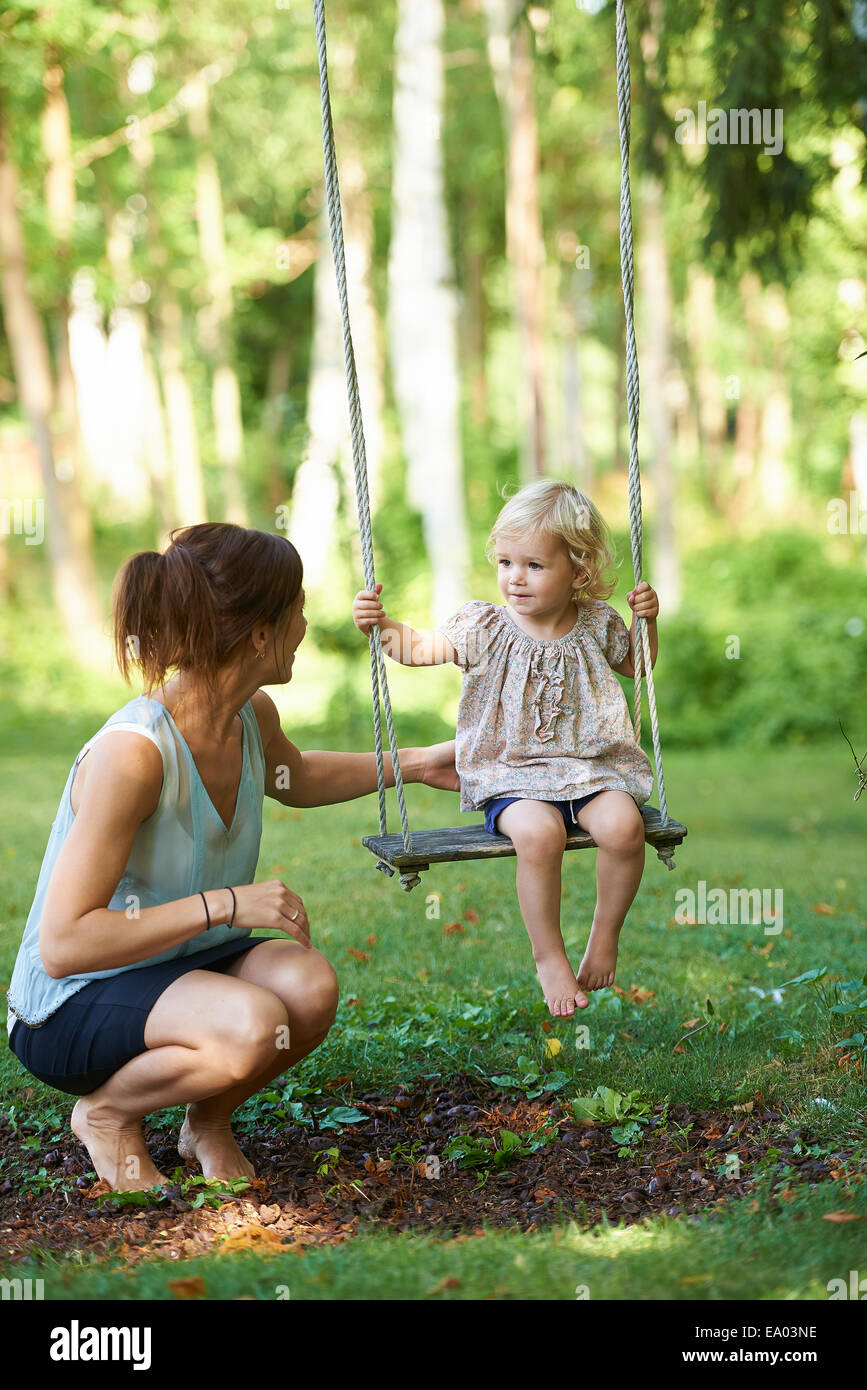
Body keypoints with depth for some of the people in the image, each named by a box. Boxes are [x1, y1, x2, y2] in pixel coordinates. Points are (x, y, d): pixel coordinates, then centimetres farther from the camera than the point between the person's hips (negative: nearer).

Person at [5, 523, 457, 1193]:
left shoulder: (255, 718, -3)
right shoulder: (131, 752, -30)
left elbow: (293, 778, 26)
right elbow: (63, 946, -31)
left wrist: (419, 764, 26)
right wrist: (223, 904, -32)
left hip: (182, 966, 7)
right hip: (71, 1007, -7)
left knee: (309, 983, -24)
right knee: (253, 1024, -33)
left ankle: (210, 1121, 7)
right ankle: (107, 1113, -3)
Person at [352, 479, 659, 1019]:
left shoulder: (598, 625, 5)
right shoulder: (485, 629, -1)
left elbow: (636, 665, 24)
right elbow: (417, 647, 8)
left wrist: (647, 621, 6)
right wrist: (381, 623, -10)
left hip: (590, 768, 2)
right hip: (512, 777, -2)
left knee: (622, 826, -30)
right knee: (538, 833, -35)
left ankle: (606, 933, -2)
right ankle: (548, 954, -13)